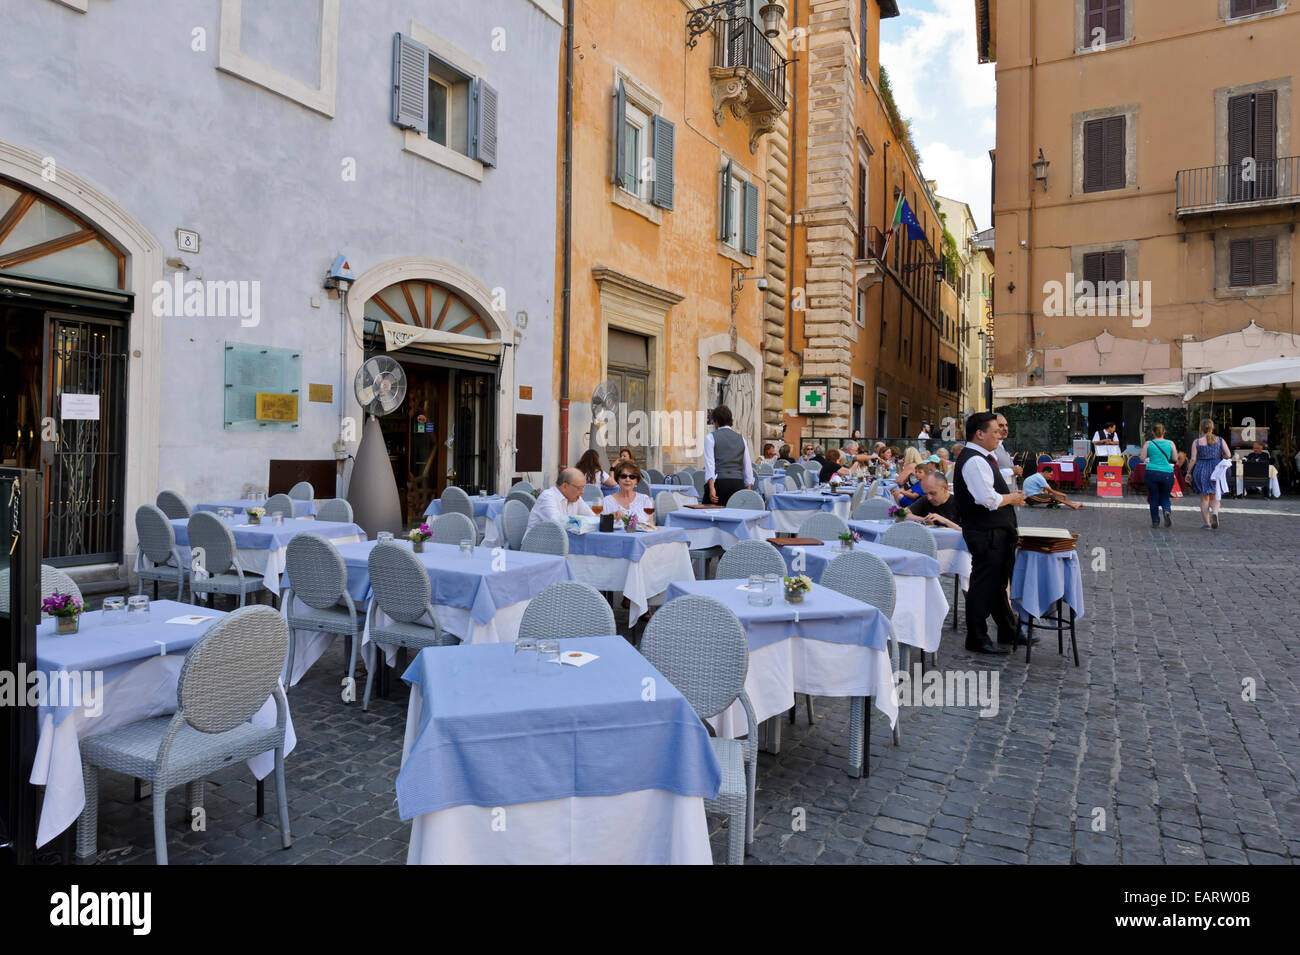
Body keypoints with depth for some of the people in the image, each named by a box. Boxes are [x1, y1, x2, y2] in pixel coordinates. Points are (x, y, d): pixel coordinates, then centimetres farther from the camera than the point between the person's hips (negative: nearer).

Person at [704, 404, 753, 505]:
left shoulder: (710, 437, 2)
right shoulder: (741, 439, 14)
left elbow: (710, 463, -8)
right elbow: (748, 467, 12)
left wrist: (712, 488, -15)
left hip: (719, 482, -4)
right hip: (738, 483, 4)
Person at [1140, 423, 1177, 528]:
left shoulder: (1148, 444, -1)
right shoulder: (1170, 443, 2)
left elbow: (1142, 458, -2)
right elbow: (1175, 458, 6)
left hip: (1152, 472, -1)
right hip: (1167, 473, 1)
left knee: (1154, 497, 8)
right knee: (1165, 497, 15)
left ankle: (1155, 521, 10)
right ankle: (1167, 511, -15)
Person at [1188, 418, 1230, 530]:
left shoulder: (1197, 442, -4)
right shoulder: (1220, 440, 2)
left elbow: (1193, 459, -6)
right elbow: (1228, 455, -4)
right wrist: (1220, 458, 17)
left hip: (1201, 471, -1)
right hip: (1216, 470, 2)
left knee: (1204, 499, 7)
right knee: (1214, 498, 13)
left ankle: (1207, 524, 7)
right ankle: (1215, 513, -17)